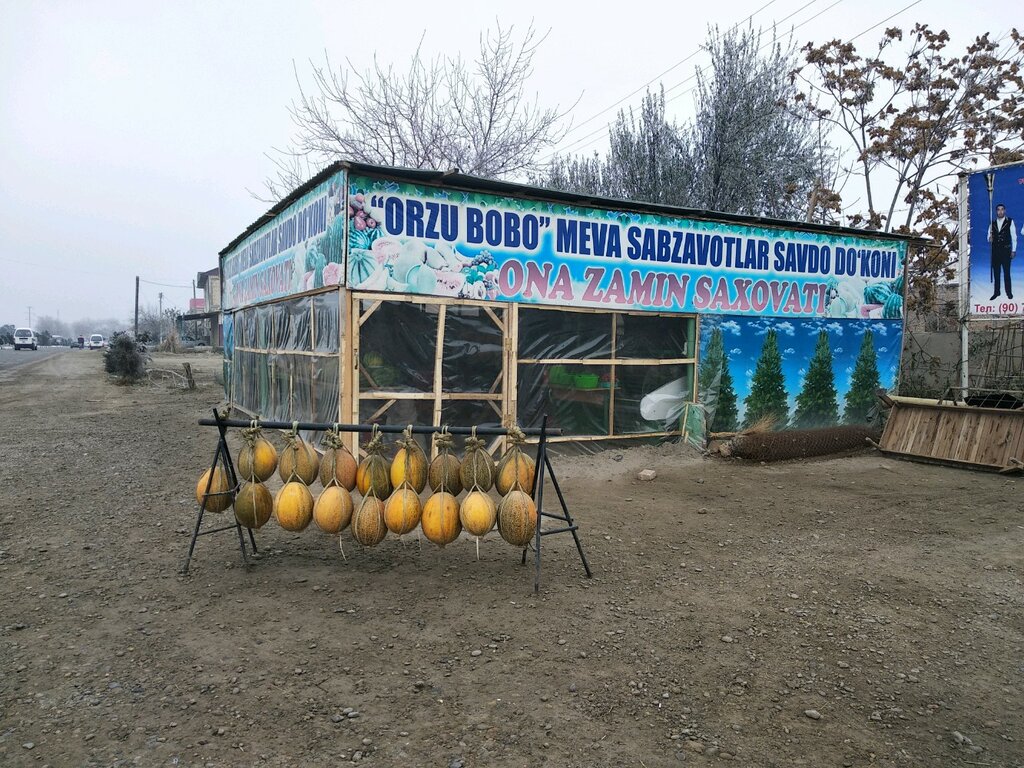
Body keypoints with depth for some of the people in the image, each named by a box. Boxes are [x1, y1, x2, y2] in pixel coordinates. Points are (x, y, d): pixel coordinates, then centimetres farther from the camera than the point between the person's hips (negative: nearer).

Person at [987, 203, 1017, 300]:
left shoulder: (1010, 221, -2)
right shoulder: (992, 223, 7)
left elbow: (1014, 237, -1)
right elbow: (989, 238, 10)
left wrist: (1013, 250, -5)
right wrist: (990, 238, -14)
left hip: (1006, 250, -3)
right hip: (995, 250, 3)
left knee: (1006, 272, -2)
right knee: (996, 272, 7)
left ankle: (1009, 292, 7)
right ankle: (997, 292, 15)